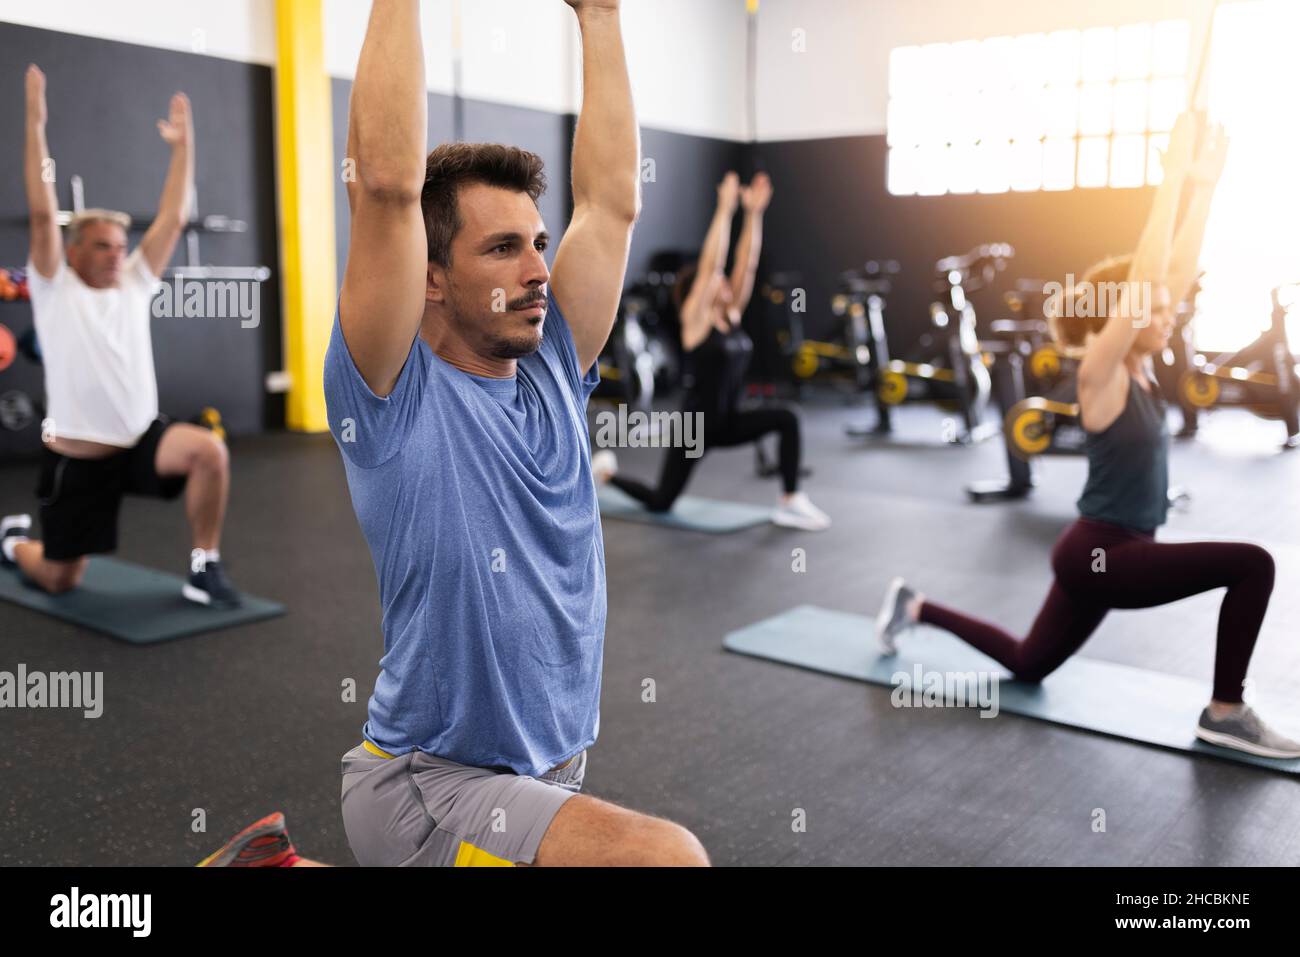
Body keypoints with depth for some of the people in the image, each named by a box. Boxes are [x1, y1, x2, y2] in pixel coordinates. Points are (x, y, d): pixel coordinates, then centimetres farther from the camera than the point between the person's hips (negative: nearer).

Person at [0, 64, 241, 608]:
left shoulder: (134, 283, 5)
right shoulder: (54, 288, -5)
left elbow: (173, 218, 1)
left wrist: (183, 144, 0)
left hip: (140, 438, 3)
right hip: (75, 455, -3)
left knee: (209, 450, -30)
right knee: (59, 579, 8)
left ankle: (204, 568, -13)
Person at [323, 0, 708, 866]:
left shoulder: (554, 376, 3)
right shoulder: (393, 394, -14)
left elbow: (613, 198, 4)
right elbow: (390, 181, -25)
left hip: (548, 780, 8)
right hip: (429, 787, -7)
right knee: (668, 854, -27)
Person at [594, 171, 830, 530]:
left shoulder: (731, 314, 3)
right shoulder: (694, 319, -15)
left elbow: (746, 263, -4)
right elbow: (710, 263, -25)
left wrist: (754, 212, -9)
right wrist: (725, 209, -27)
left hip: (727, 421, 6)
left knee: (786, 418, -18)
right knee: (660, 502, 7)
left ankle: (789, 503, -13)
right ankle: (607, 471, 35)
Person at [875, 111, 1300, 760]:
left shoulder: (1137, 367, 5)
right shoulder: (1099, 374, -17)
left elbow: (1177, 271, 4)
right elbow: (1144, 274, -25)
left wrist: (1204, 187, 0)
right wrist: (1173, 174, -23)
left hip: (1108, 551, 9)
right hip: (1097, 555, -9)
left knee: (1027, 664, 21)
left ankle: (916, 608, 30)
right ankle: (1225, 714, -5)